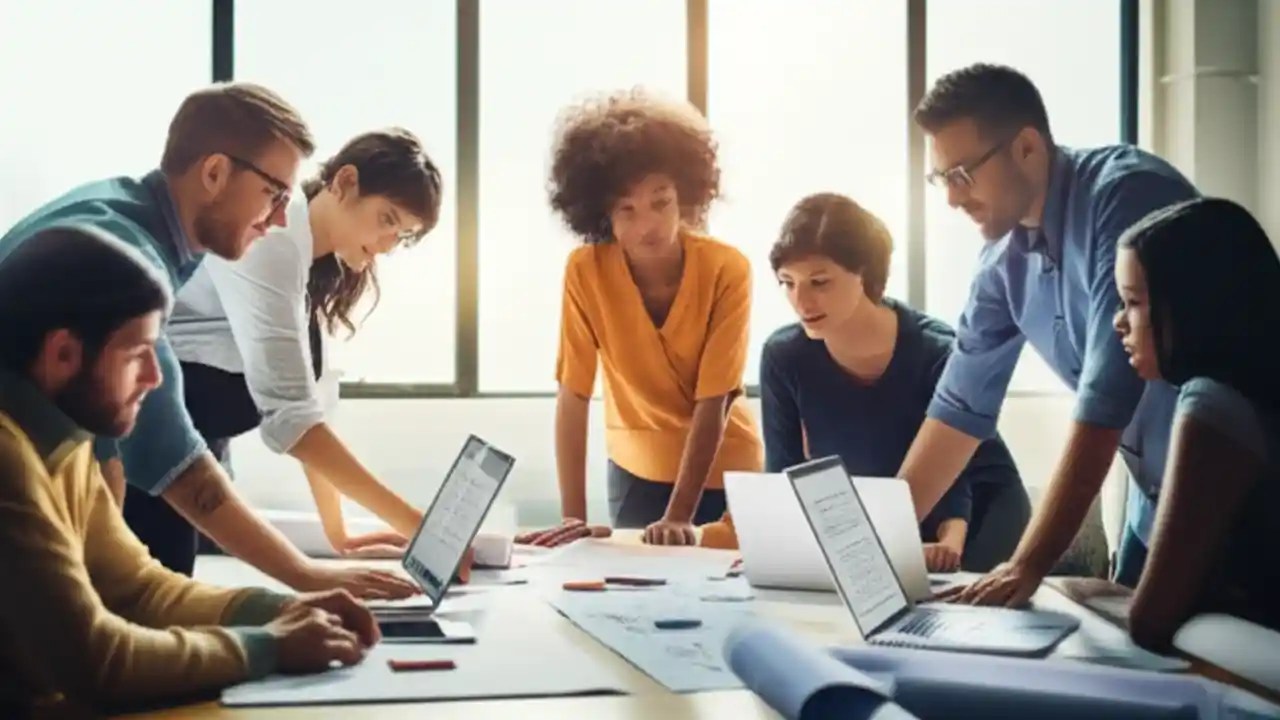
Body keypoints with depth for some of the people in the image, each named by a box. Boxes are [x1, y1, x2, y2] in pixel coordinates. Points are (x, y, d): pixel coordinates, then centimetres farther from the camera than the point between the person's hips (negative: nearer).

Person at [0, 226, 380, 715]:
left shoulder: (56, 439, 5)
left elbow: (135, 583, 11)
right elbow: (92, 659, -24)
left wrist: (276, 611, -2)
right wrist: (266, 647, -14)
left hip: (49, 696, 8)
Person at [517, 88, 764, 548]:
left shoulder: (727, 269, -23)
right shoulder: (585, 271, -19)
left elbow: (713, 404, -23)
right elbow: (573, 396, -20)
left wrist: (678, 517, -28)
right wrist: (573, 516, -25)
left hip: (722, 466, -1)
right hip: (637, 466, 1)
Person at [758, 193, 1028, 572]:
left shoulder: (937, 354, -29)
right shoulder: (782, 357, -20)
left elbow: (952, 479, -28)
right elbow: (784, 474, -15)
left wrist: (949, 542, -50)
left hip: (979, 509, -2)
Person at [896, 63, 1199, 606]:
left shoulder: (1127, 196, -23)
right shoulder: (1004, 261, -1)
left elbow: (1105, 401, -28)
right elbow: (961, 407, 6)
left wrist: (1029, 563, -29)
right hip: (1156, 497, 7)